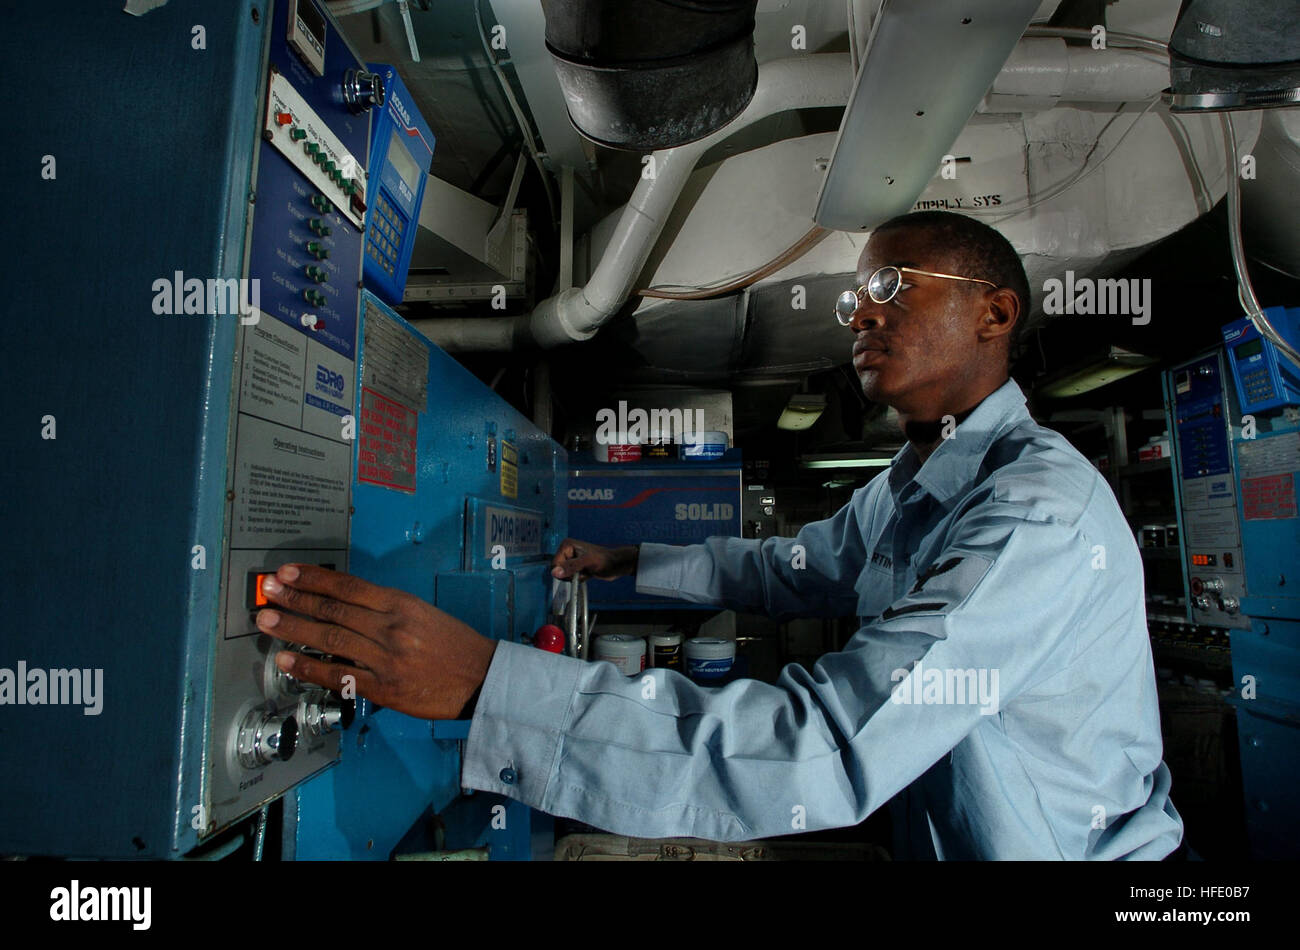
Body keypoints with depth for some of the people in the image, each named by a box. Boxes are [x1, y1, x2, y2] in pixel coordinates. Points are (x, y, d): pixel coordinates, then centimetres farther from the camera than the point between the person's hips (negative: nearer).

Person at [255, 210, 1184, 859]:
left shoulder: (1040, 508, -28)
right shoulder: (909, 486, 3)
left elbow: (832, 749, -37)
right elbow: (791, 569, 17)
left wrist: (484, 677, -40)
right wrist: (628, 561, 16)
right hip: (942, 837, 7)